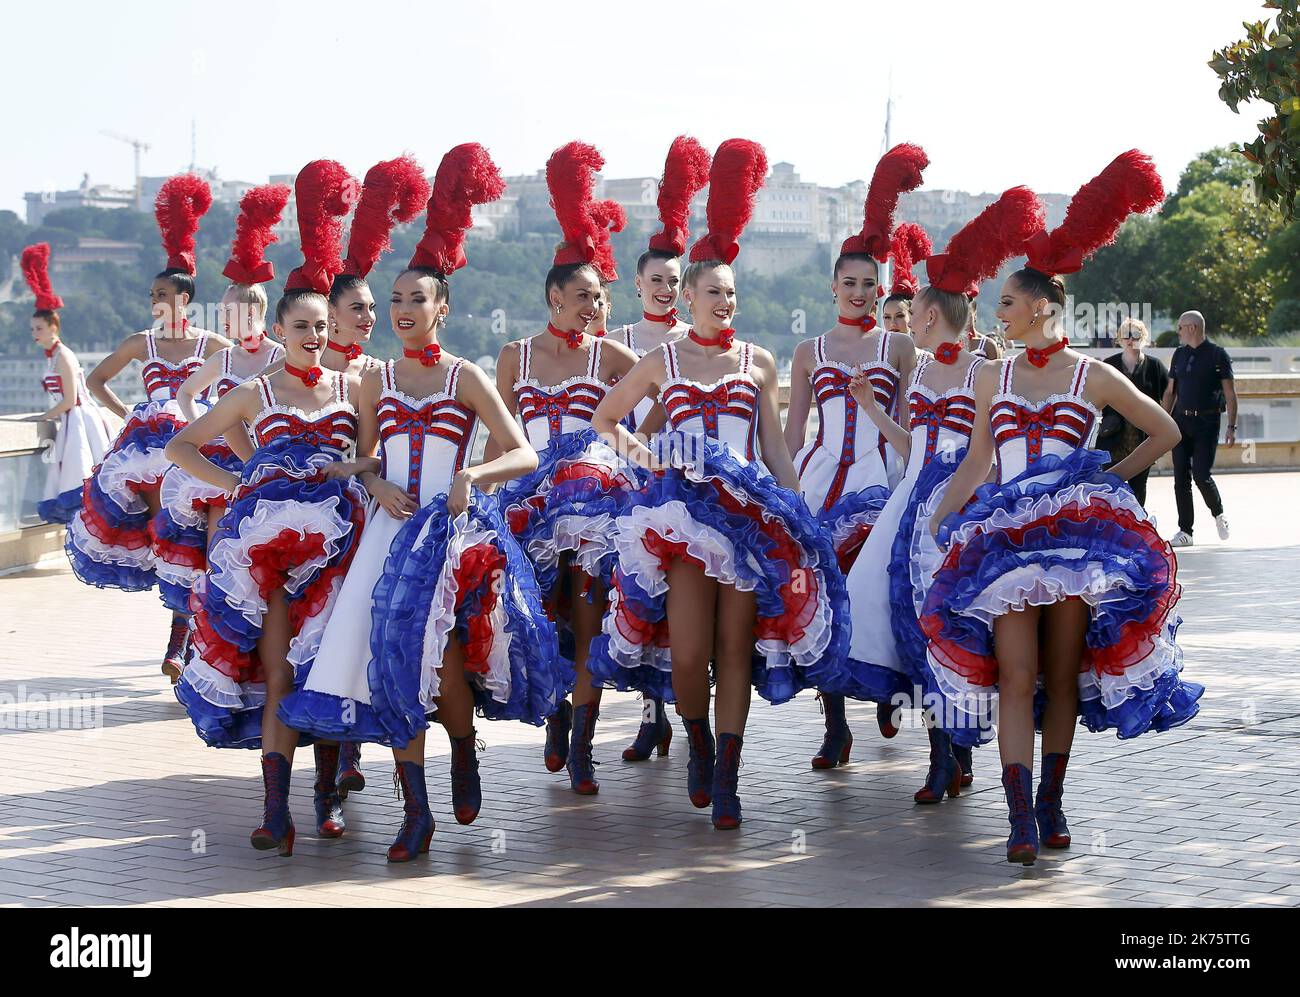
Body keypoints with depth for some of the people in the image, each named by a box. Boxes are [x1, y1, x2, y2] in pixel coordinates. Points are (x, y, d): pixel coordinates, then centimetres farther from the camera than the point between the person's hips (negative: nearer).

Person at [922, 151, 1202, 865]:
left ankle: (1052, 800, 13)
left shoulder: (1093, 377, 4)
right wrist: (935, 528, 10)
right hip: (1004, 536, 2)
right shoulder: (992, 377, 13)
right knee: (1015, 678, -10)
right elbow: (975, 461, 17)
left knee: (1062, 677, 2)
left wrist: (1113, 477, 5)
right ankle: (1021, 816, -15)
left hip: (1074, 533, -1)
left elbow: (1165, 432, 12)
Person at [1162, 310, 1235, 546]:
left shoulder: (1218, 355, -3)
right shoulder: (1179, 354, 12)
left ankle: (1218, 514, 18)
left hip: (1207, 422, -5)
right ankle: (1185, 531, 5)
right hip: (1181, 420, 5)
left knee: (1201, 475, -11)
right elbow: (1170, 391, 16)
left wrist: (1231, 426, -10)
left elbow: (1230, 393, -3)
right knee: (1181, 477, 0)